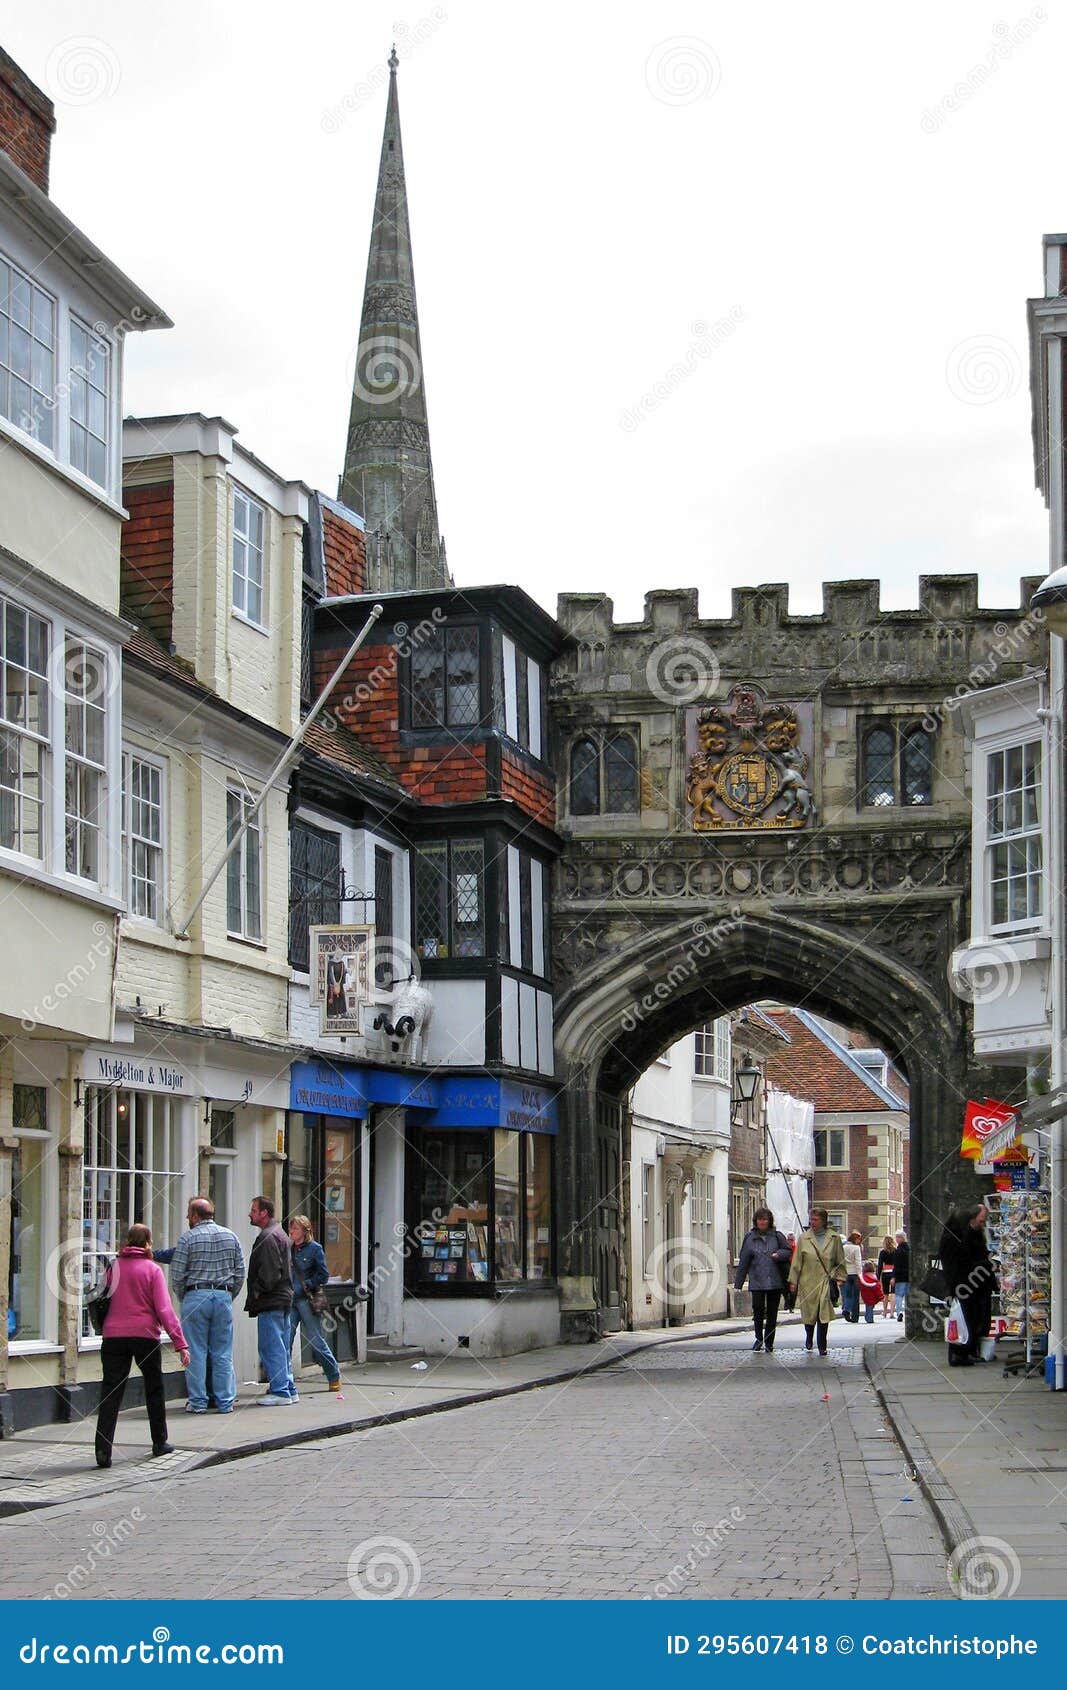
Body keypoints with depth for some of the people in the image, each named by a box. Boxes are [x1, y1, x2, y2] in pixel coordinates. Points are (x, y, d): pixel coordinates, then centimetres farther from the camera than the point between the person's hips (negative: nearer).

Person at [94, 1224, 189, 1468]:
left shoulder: (113, 1268, 5)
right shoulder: (152, 1269, -4)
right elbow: (164, 1309, -9)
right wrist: (180, 1343, -8)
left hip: (114, 1336, 2)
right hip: (145, 1336, -2)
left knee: (111, 1393, -1)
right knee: (154, 1390, 17)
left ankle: (103, 1450, -14)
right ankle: (160, 1443, 27)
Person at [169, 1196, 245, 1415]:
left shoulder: (188, 1238, -3)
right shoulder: (231, 1236, 9)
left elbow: (177, 1274, -5)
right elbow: (240, 1272, 9)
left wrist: (182, 1298, 9)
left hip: (196, 1296, -3)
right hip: (224, 1296, 3)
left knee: (196, 1353, 2)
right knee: (223, 1353, 7)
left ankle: (198, 1402, 3)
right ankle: (225, 1401, 6)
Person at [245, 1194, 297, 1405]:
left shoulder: (268, 1237, -14)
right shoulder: (278, 1233, 19)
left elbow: (270, 1271, -22)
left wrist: (257, 1291, -11)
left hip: (270, 1302, -11)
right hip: (282, 1299, 11)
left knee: (271, 1348, -7)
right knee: (281, 1347, 14)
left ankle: (279, 1391, -7)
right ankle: (288, 1390, 18)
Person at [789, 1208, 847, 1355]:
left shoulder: (834, 1238, 3)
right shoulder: (804, 1238, 3)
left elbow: (840, 1261, 11)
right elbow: (797, 1261, 6)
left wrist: (839, 1278, 4)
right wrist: (793, 1281, 4)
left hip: (826, 1282, -1)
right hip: (808, 1282, 1)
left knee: (824, 1315, -10)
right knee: (809, 1314, 8)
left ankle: (822, 1346, -2)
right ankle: (808, 1339, 36)